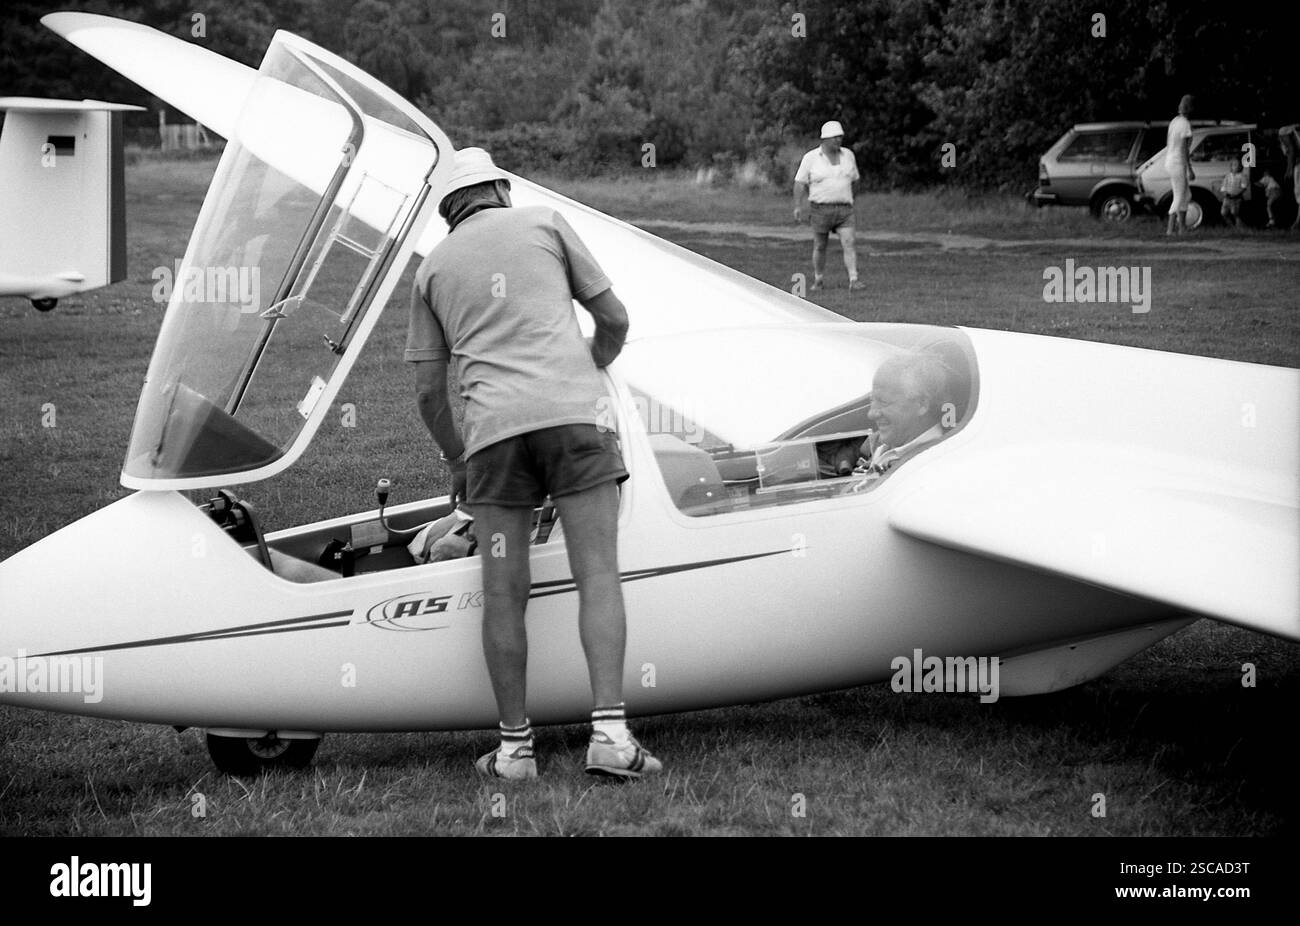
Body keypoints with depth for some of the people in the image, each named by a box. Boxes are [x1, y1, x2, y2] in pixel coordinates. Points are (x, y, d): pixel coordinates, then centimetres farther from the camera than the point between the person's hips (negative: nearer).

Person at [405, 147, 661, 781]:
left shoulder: (433, 267, 20)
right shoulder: (544, 223, 16)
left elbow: (429, 390, 18)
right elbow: (614, 319, 16)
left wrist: (456, 463, 33)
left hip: (493, 424, 1)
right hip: (572, 414, -1)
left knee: (503, 593, 5)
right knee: (597, 575, -4)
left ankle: (514, 747, 7)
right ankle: (610, 732, -15)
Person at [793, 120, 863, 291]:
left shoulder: (848, 155, 6)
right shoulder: (811, 158, -3)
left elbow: (854, 181, 19)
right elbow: (800, 183, -3)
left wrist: (850, 200, 25)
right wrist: (798, 207, -11)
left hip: (844, 210, 2)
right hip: (820, 209, -2)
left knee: (848, 244, -12)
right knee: (820, 247, 8)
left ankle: (854, 280, -18)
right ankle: (818, 280, 25)